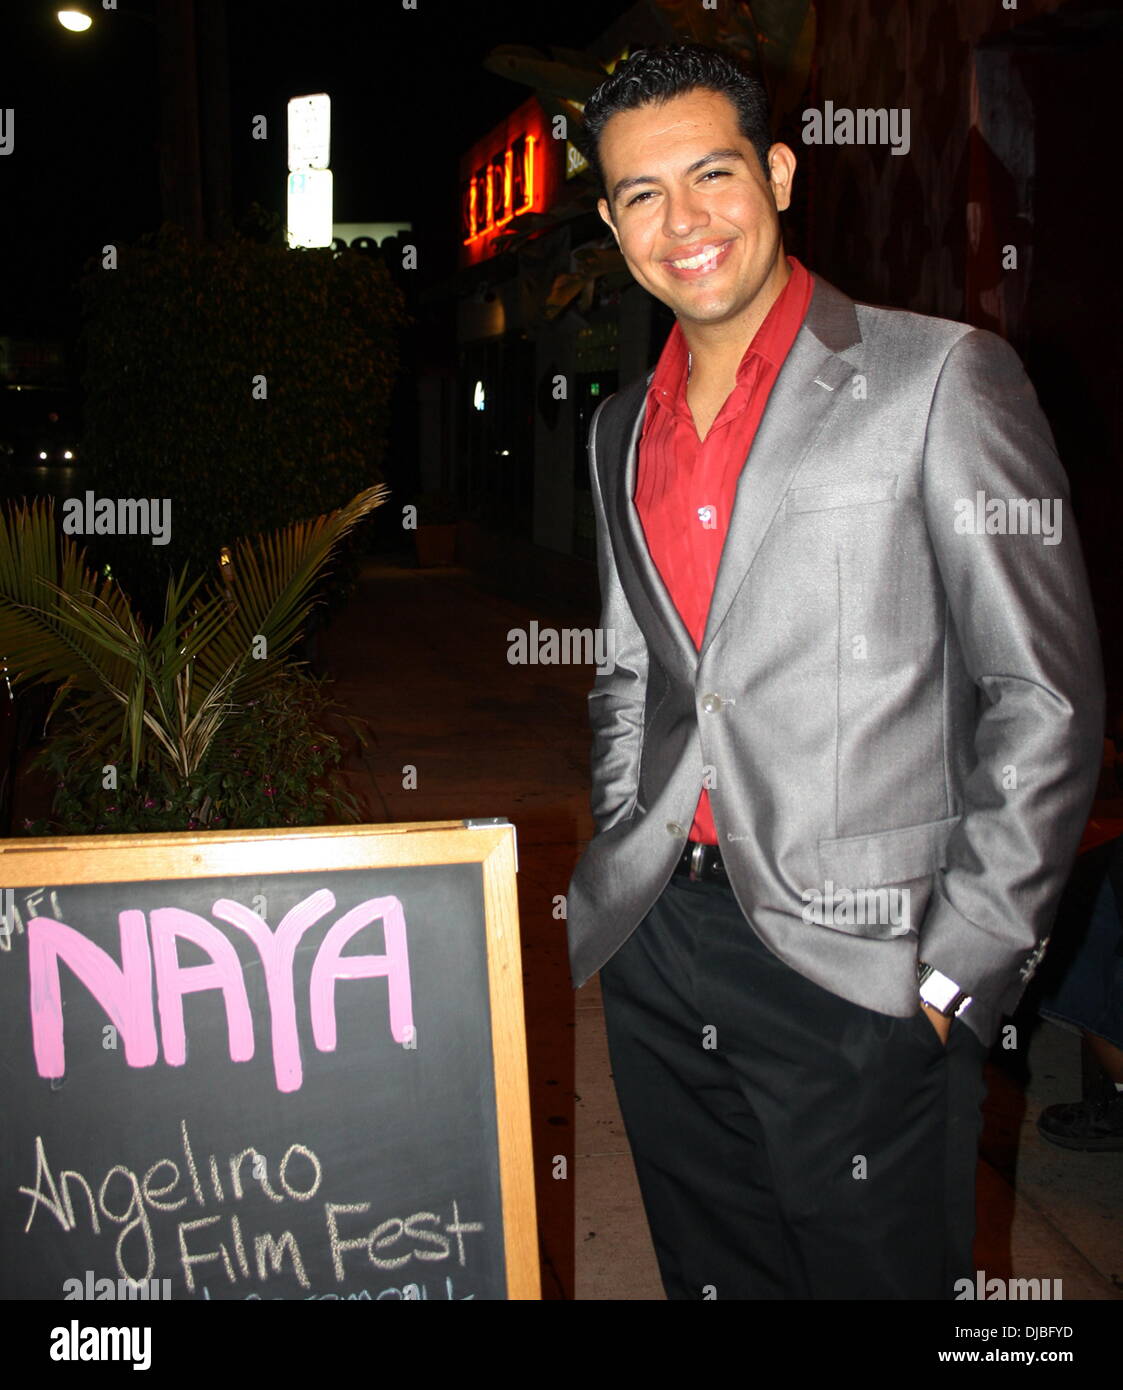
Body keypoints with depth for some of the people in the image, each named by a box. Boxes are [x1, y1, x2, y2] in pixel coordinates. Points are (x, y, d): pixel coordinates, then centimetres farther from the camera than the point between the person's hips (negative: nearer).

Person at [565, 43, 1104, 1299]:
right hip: (655, 954, 5)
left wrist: (961, 968, -11)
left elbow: (1045, 699, -9)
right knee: (711, 1278, 18)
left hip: (861, 970, -5)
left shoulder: (940, 379, -7)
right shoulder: (621, 431, 11)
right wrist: (616, 885, 10)